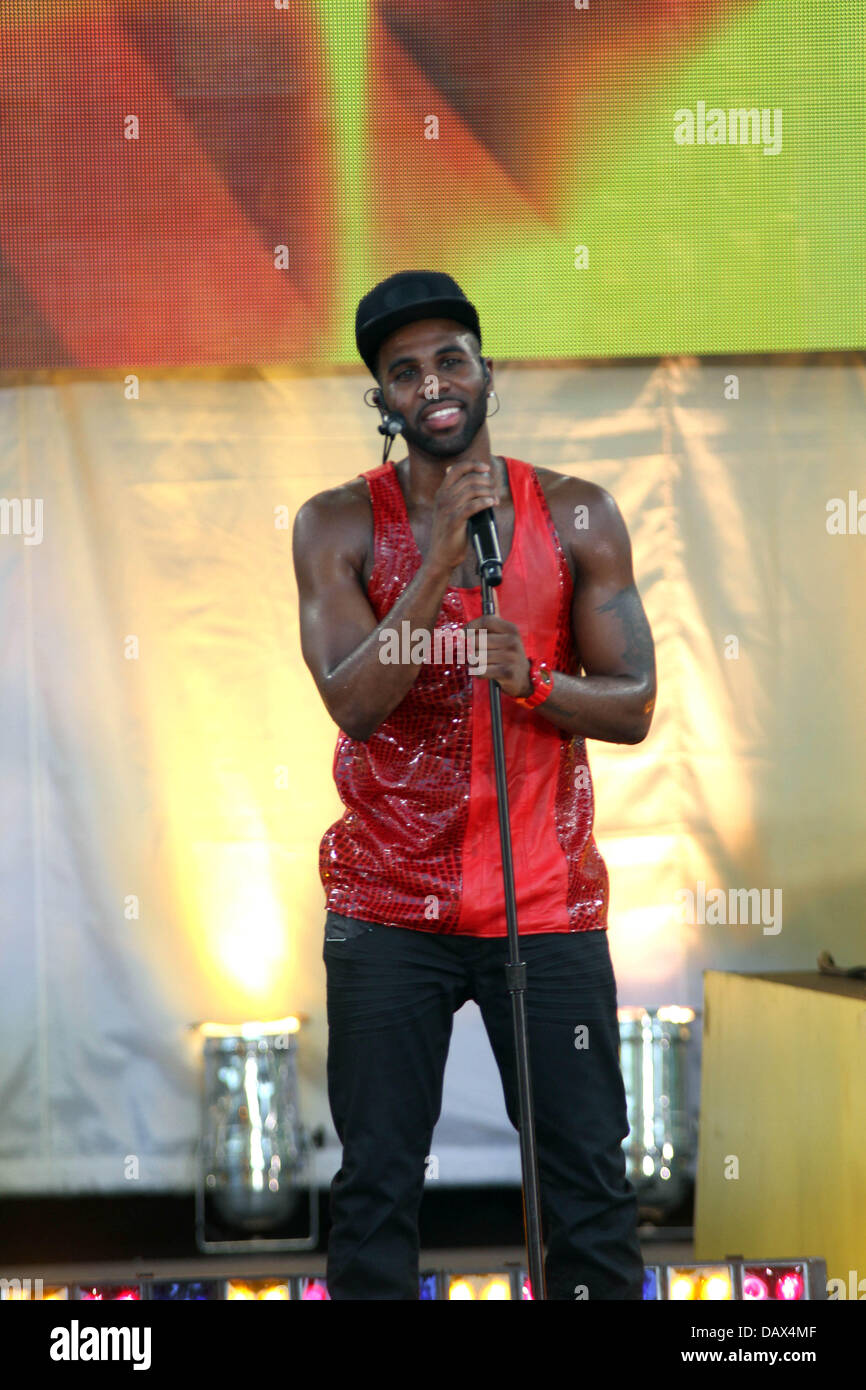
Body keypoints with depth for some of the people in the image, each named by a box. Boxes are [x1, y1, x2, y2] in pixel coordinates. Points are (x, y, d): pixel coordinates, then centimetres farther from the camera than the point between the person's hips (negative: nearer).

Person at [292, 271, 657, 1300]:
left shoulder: (577, 517, 4)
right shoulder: (338, 526, 0)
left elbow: (633, 706, 1)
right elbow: (352, 701, -12)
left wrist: (534, 682, -19)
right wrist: (439, 558, -20)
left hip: (548, 901, 1)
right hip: (389, 906, -1)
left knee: (589, 1182, 1)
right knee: (376, 1184, 0)